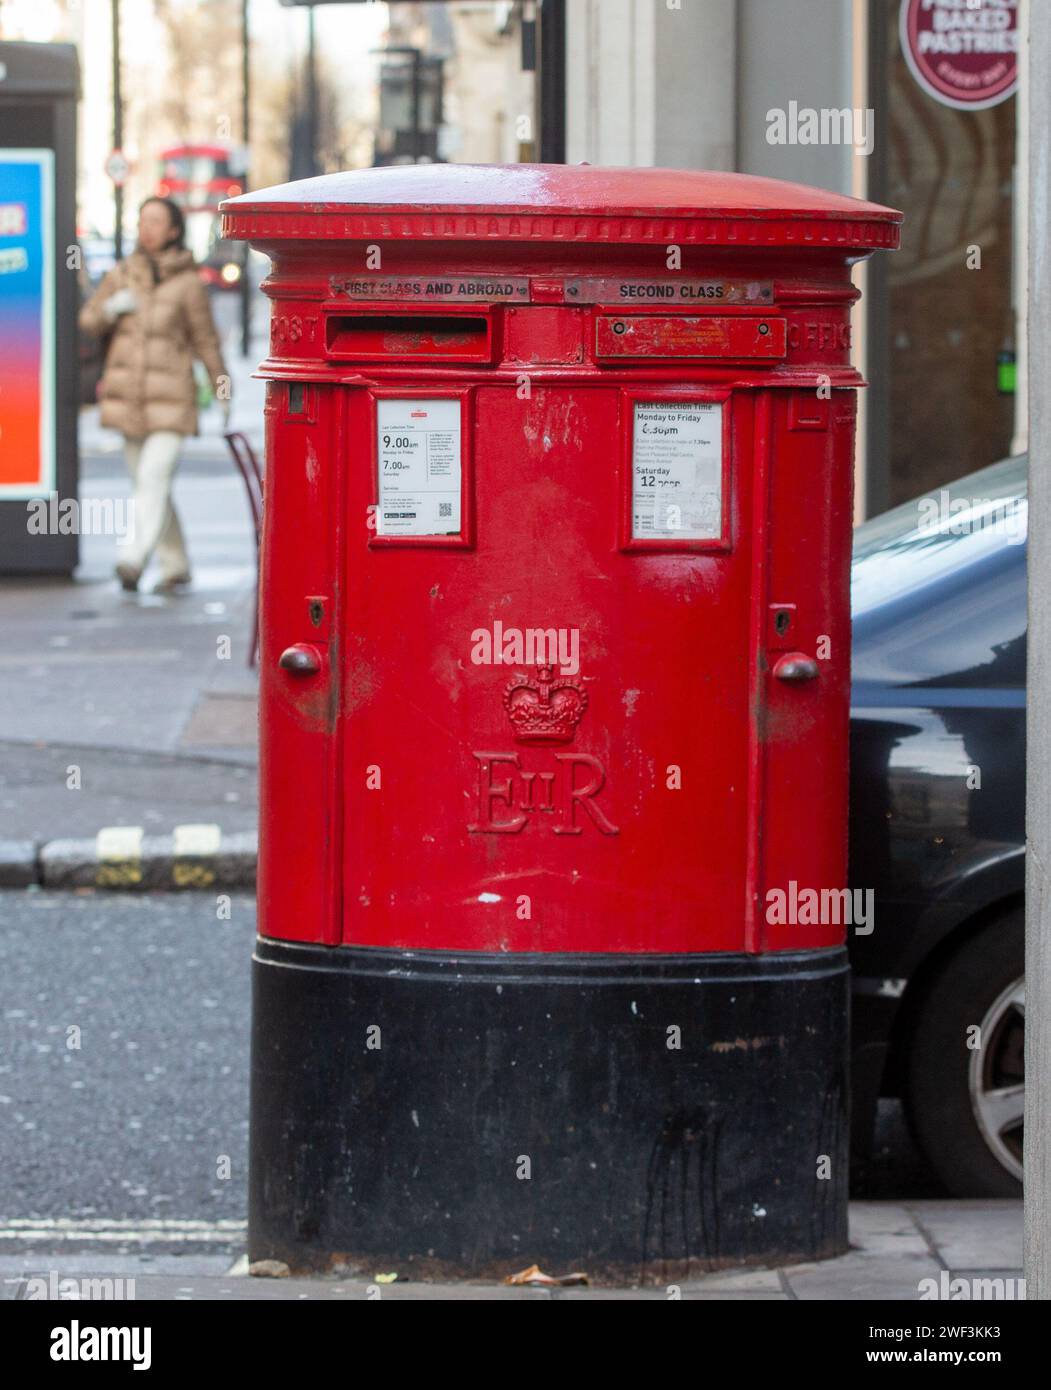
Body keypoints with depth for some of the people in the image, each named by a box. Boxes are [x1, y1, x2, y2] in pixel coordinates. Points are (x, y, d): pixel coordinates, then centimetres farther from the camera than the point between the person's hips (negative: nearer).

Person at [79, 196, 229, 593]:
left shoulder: (187, 283, -3)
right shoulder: (122, 274, 9)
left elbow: (205, 340, 3)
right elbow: (89, 320, 14)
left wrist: (222, 390, 6)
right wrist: (110, 308, -8)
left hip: (170, 397, -5)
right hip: (128, 395, 5)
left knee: (154, 476, -18)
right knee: (146, 482, 10)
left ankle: (133, 559, -28)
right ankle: (175, 566, 20)